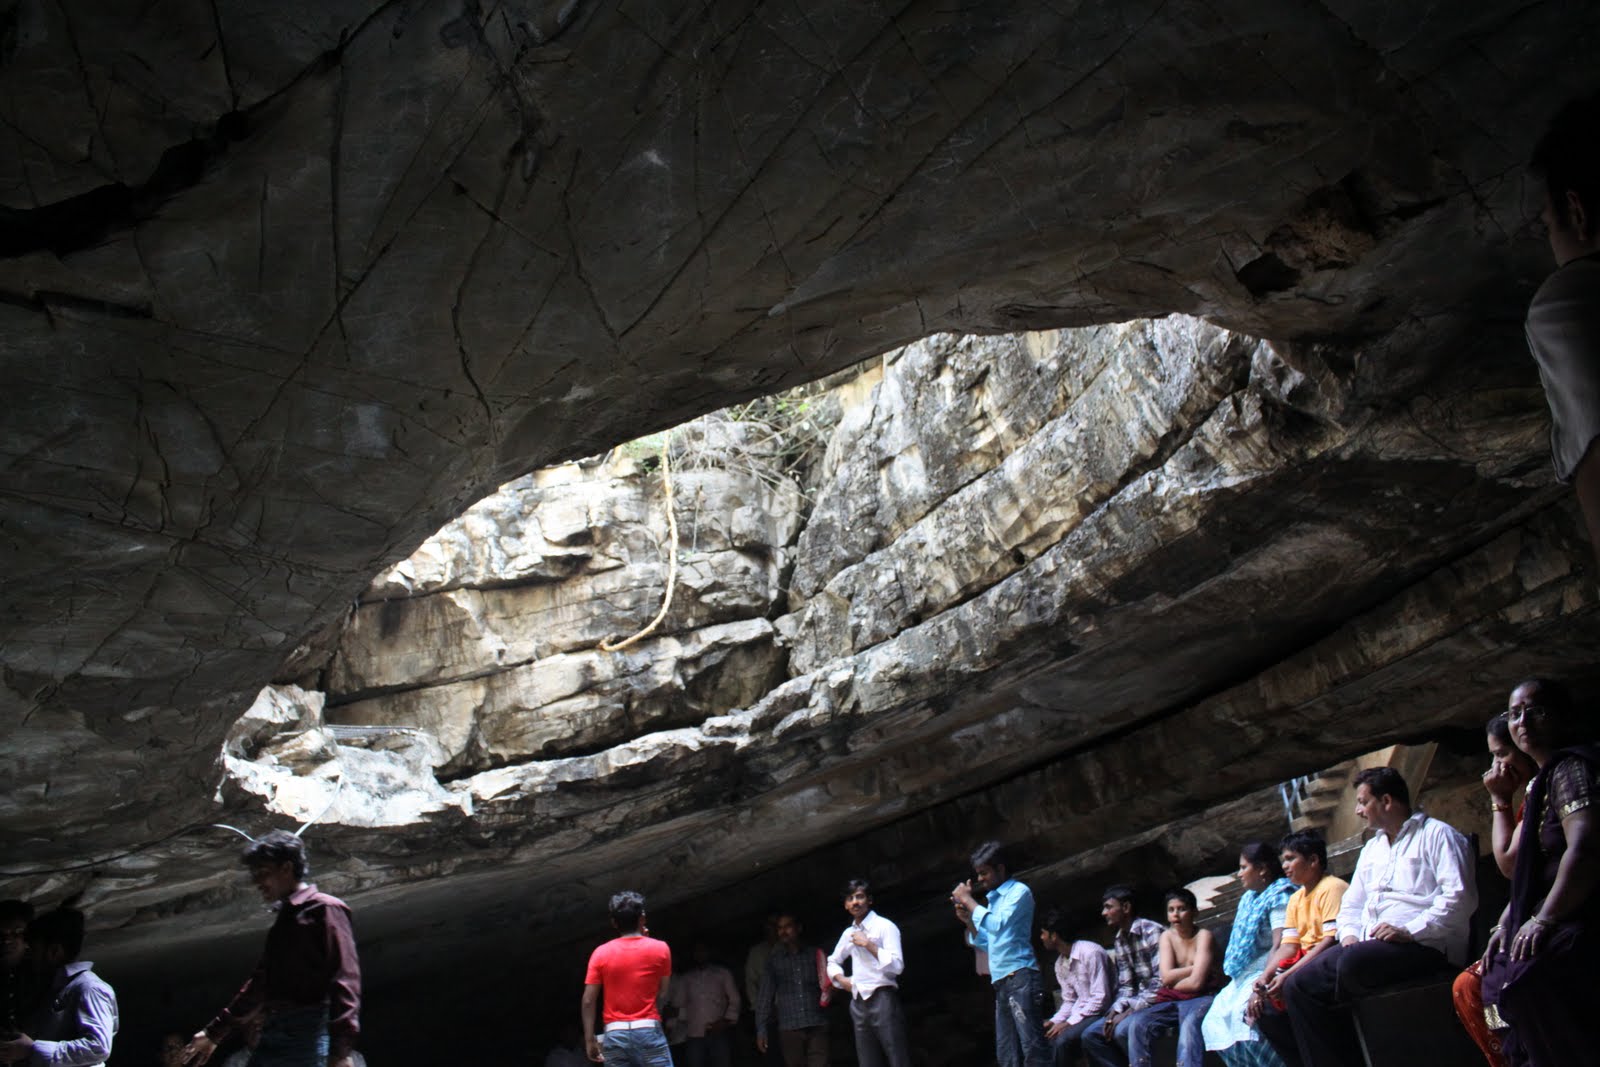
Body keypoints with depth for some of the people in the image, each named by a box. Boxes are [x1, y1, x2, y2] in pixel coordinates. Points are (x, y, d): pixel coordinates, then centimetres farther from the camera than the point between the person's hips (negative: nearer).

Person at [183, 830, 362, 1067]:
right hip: (274, 1034, 9)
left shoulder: (325, 909, -4)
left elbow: (345, 979, -14)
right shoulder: (283, 919, 24)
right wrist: (215, 1032, 36)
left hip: (308, 1036, -9)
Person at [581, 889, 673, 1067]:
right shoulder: (659, 948, 0)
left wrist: (590, 1039, 7)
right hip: (648, 1031, -2)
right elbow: (664, 993, 5)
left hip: (615, 1034, 2)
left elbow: (588, 1000, 0)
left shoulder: (601, 953, 3)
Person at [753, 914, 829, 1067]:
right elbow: (765, 995, 9)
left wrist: (827, 991, -7)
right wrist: (761, 1028, 1)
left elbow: (827, 984, 16)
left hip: (817, 1025, 0)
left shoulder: (815, 955, 9)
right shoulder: (774, 960, 10)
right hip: (789, 1028, 0)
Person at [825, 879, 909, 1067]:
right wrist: (841, 979, 12)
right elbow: (832, 961, 32)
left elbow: (897, 965, -13)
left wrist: (868, 944, -15)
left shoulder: (884, 926, -3)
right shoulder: (848, 933, 16)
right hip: (858, 1001, 7)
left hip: (882, 997, -7)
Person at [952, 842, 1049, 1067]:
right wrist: (967, 920, 12)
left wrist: (968, 900, -9)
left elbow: (998, 926, -17)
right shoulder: (993, 900, 21)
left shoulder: (1019, 892, -1)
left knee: (1032, 1048, -13)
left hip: (1020, 977, -9)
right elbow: (987, 944, 26)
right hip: (1001, 982, 9)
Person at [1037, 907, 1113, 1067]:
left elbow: (1101, 999, -21)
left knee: (1062, 1040, -29)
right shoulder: (1059, 964, 10)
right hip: (1080, 1013, 8)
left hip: (1102, 1013, -8)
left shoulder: (1090, 952, -18)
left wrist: (1069, 1023, -22)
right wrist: (1054, 1021, -4)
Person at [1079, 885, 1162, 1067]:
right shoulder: (1118, 941, 11)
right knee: (1091, 1035, -4)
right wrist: (1116, 1010, -10)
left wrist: (1129, 1012, -21)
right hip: (1136, 1002, 8)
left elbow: (1161, 982, -21)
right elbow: (1125, 986, 10)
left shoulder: (1151, 932, -14)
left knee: (1123, 1029, -31)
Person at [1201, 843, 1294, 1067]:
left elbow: (1280, 946, -20)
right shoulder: (1249, 899, 21)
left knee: (1245, 1015, -32)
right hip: (1245, 977, 10)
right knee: (1214, 1021, -2)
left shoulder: (1279, 896, -7)